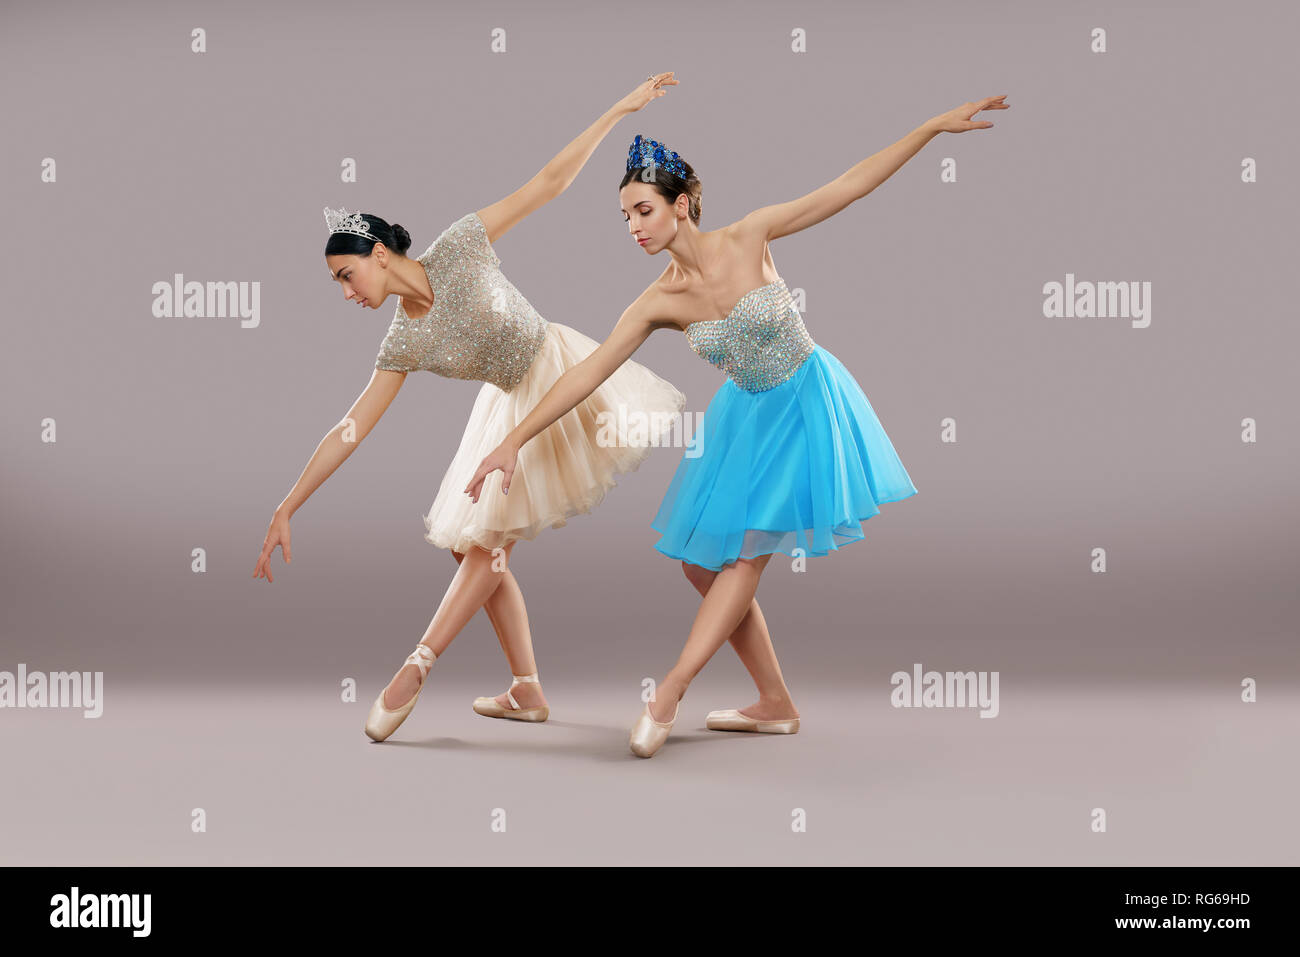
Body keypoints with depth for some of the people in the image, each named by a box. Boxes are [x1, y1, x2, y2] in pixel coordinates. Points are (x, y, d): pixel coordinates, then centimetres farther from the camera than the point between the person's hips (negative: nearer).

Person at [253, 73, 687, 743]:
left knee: (487, 540, -9)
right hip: (515, 406, 6)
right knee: (476, 546, 4)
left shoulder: (458, 247, -15)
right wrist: (285, 510, -8)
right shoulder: (404, 345, -4)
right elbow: (349, 431, -4)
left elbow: (551, 180, -10)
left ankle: (416, 669, -7)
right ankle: (527, 692, 11)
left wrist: (619, 110, -11)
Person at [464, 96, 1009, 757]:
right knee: (703, 565, 2)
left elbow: (849, 185, -15)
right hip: (745, 416, 5)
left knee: (746, 553, -10)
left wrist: (934, 126, -16)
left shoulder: (748, 238, -19)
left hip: (805, 408, -4)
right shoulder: (659, 304, -12)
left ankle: (669, 691, -5)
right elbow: (588, 372, -12)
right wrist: (515, 439, -17)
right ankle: (775, 704, 14)